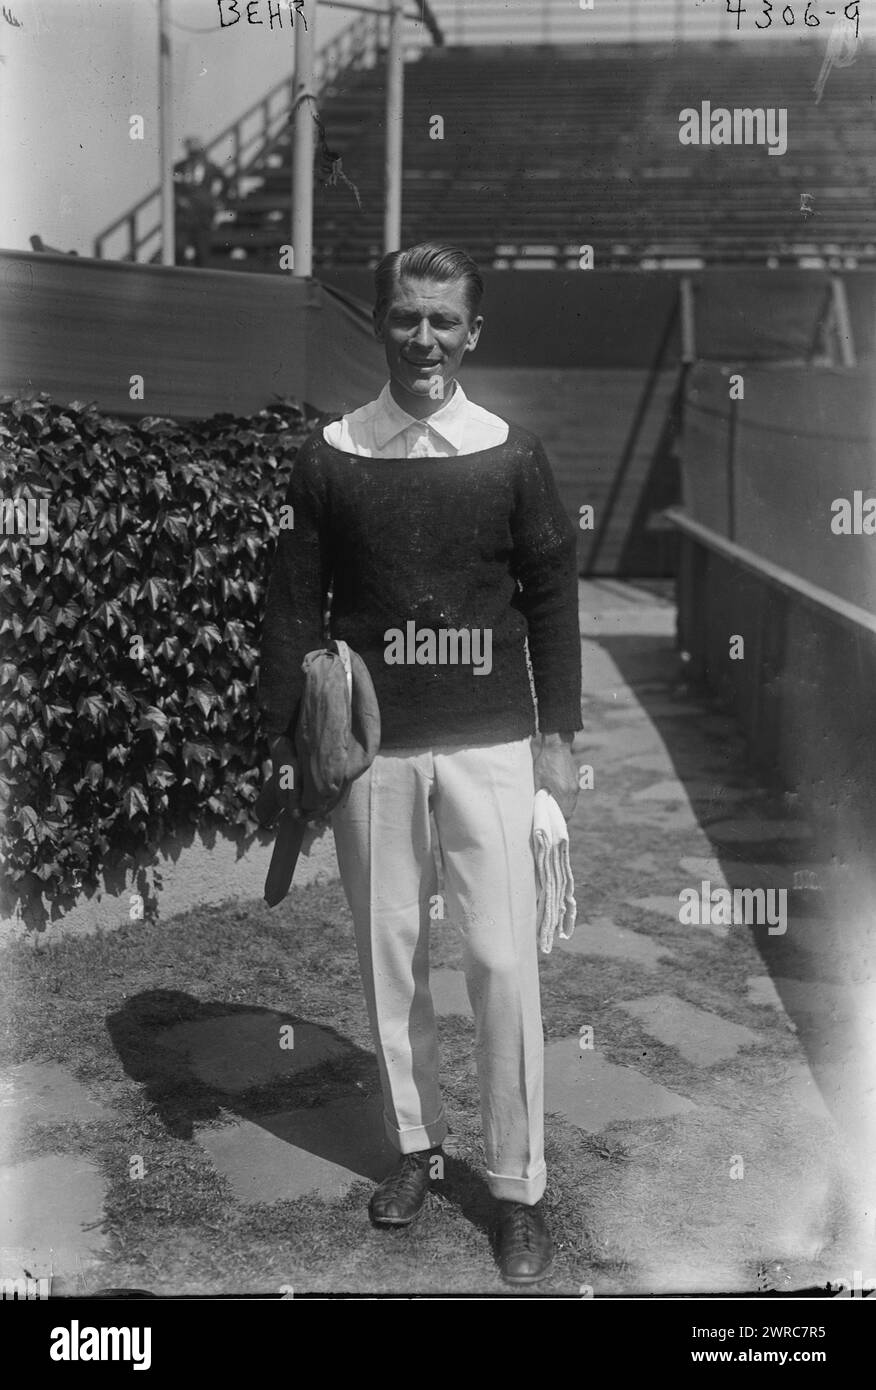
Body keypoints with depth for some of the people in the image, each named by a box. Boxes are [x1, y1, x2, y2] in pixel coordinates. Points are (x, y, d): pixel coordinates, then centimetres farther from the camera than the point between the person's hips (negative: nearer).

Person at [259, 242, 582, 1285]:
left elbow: (552, 598, 4)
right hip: (371, 747, 2)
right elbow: (295, 603, 4)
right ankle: (413, 1142, 31)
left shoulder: (511, 454, 0)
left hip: (489, 744, -1)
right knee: (388, 951, 11)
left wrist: (558, 739, 1)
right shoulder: (329, 456, 1)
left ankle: (518, 1188, 14)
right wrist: (286, 734, 1)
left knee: (503, 961, -1)